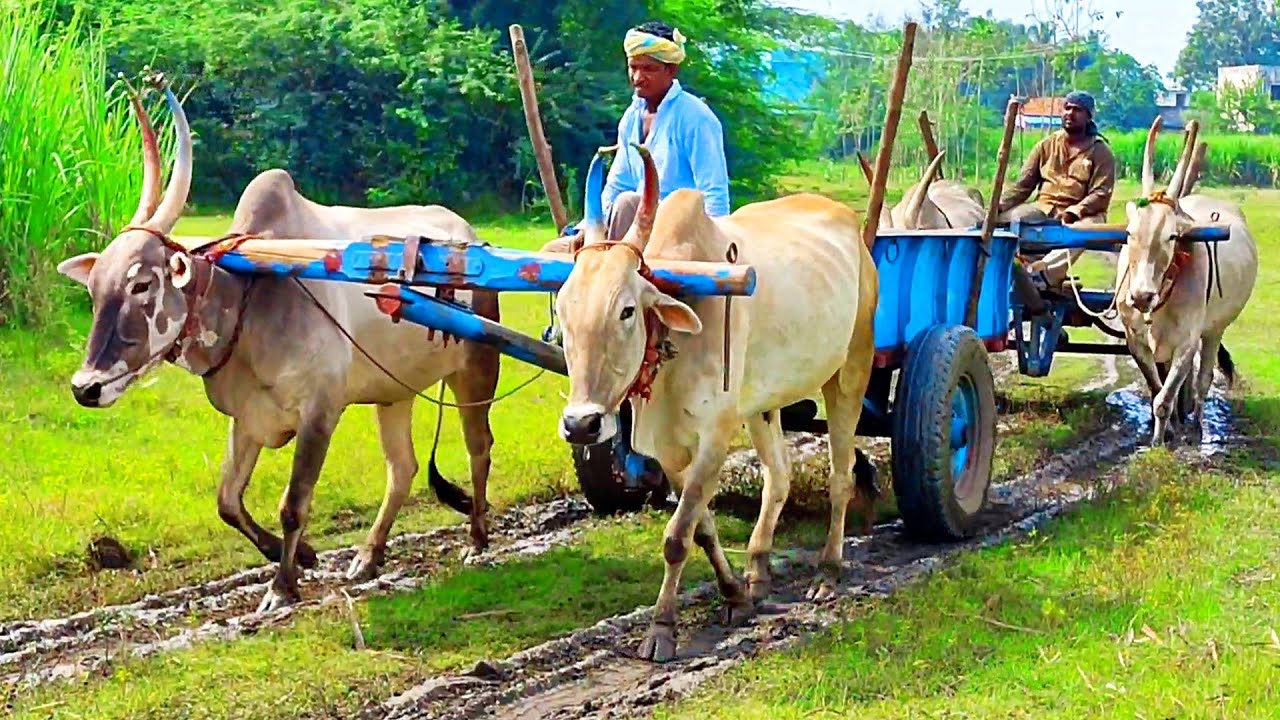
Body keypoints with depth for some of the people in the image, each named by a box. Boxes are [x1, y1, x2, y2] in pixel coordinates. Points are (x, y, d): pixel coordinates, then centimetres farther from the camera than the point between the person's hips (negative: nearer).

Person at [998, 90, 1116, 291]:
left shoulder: (1100, 152, 3)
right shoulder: (1046, 146, 14)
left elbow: (1101, 194, -7)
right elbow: (1023, 184, 10)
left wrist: (1073, 212, -23)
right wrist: (999, 205, -8)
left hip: (1082, 213, -3)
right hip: (1044, 209, 3)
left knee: (1085, 228, -39)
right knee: (1007, 219, -26)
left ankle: (1039, 274, -52)